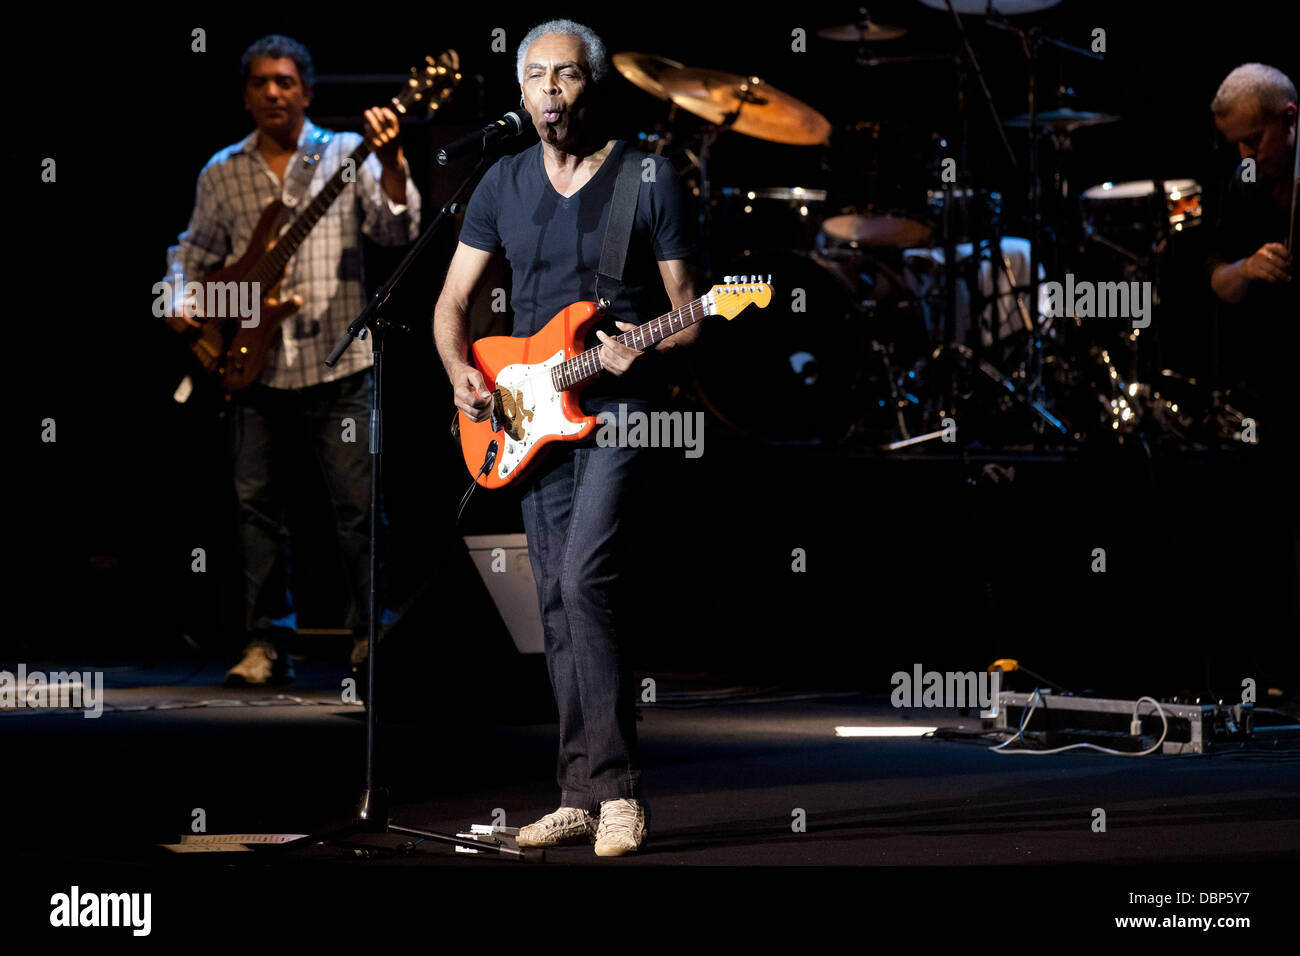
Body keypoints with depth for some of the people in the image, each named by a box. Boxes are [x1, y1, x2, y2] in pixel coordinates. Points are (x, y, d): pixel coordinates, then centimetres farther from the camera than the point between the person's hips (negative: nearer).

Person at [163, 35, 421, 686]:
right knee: (256, 503, 4)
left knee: (357, 501, -5)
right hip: (256, 363, 3)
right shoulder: (223, 173, 9)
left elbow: (397, 230, -10)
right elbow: (194, 250, 19)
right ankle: (265, 644, 11)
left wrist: (390, 163, -25)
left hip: (337, 363, -3)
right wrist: (181, 298, 0)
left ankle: (371, 635, 5)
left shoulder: (346, 155, 1)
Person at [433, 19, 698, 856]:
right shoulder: (505, 185, 9)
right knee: (558, 603, 6)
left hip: (620, 407, -6)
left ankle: (619, 792, -16)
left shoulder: (649, 179, -4)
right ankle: (581, 797, 12)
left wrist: (647, 353, -23)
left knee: (585, 580, -20)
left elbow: (689, 315, -3)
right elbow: (453, 301, 13)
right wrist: (461, 373, -6)